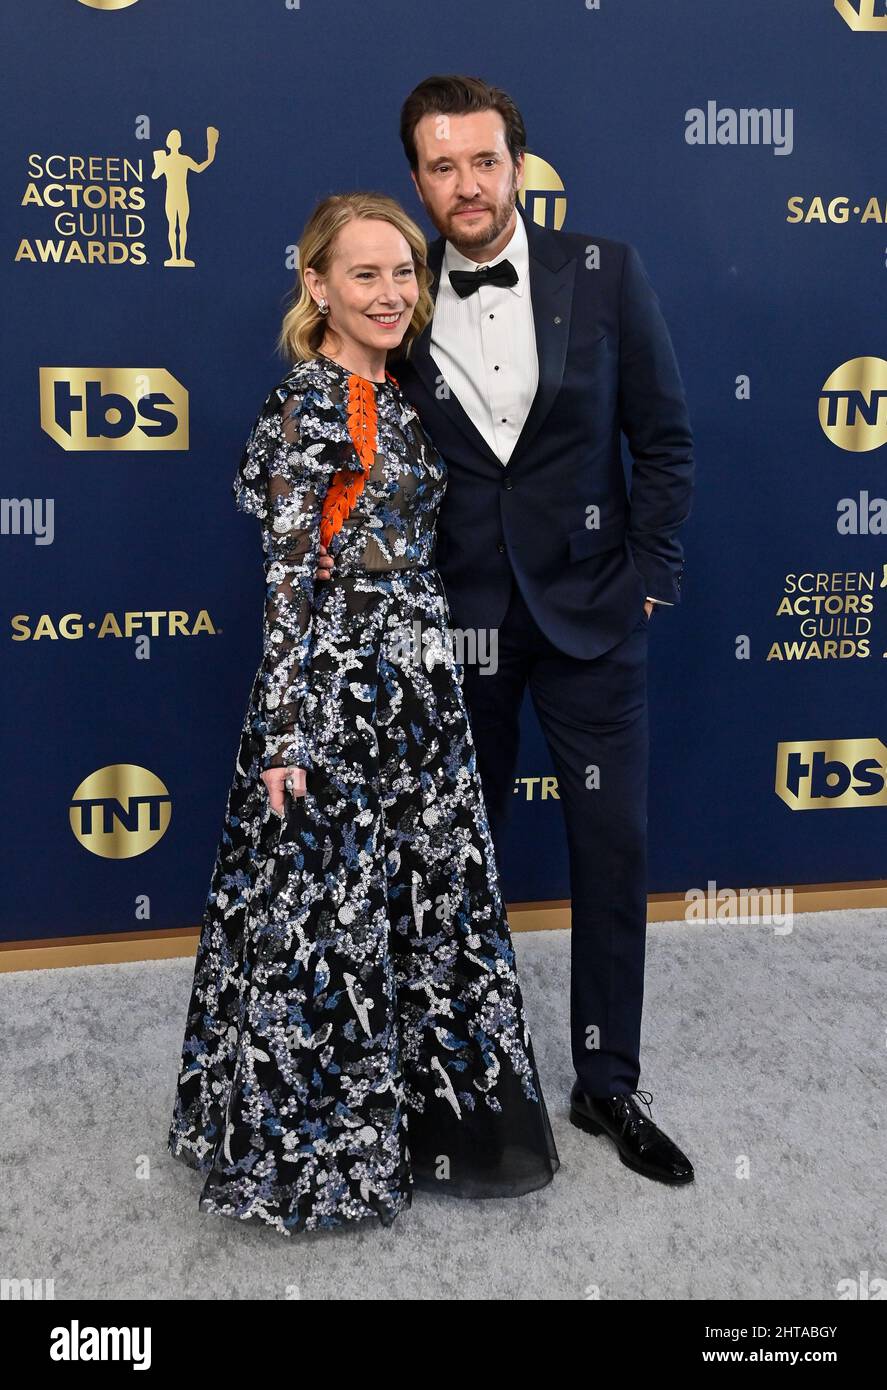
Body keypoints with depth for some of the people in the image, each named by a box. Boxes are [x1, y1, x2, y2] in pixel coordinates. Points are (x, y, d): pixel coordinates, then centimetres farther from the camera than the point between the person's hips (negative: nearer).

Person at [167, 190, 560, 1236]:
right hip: (336, 690, -8)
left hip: (417, 682, 8)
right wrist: (285, 732, -17)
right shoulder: (307, 403, -12)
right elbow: (289, 577, -15)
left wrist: (433, 679, 19)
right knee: (330, 911, 4)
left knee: (423, 901, 16)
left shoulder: (393, 400, 13)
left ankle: (419, 1106, 35)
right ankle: (316, 1145, 24)